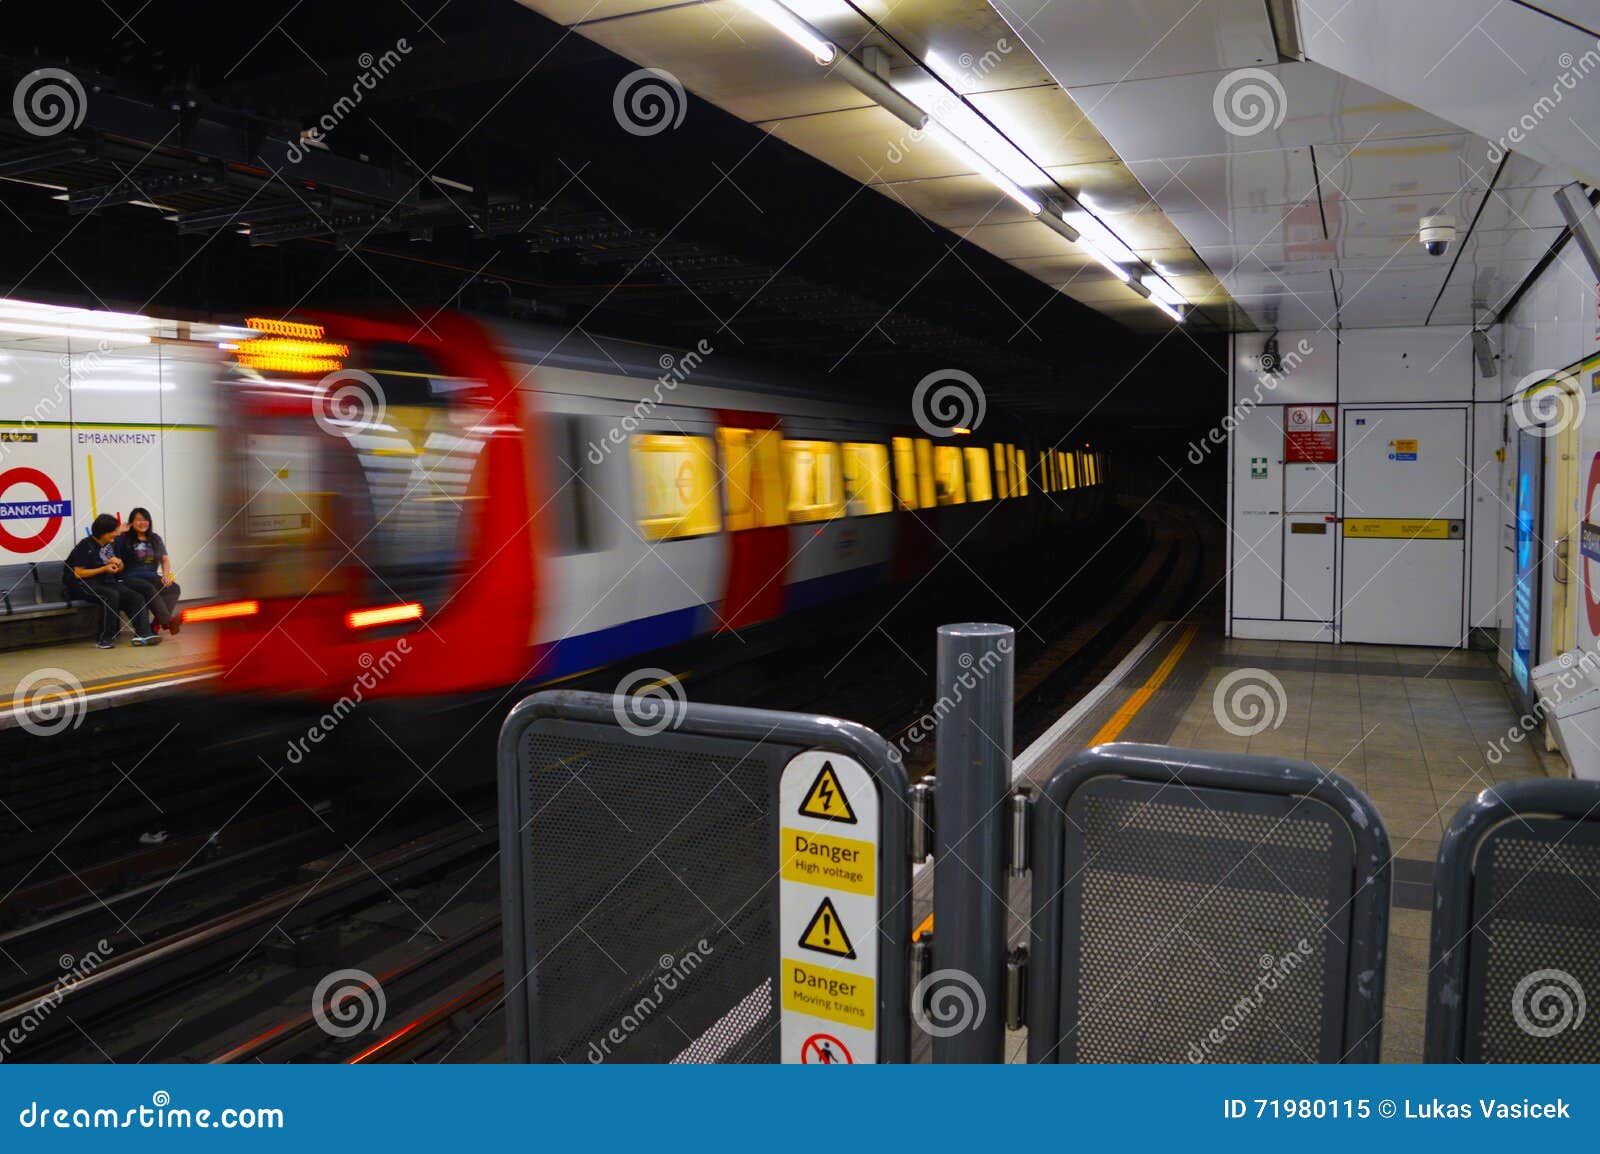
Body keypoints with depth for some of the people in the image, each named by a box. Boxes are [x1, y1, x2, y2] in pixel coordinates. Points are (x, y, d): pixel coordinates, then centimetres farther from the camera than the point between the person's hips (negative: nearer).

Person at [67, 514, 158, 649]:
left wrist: (118, 562, 2)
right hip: (87, 586, -7)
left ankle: (143, 634, -30)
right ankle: (105, 638, -29)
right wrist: (104, 569, -15)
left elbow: (121, 569, 26)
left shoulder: (111, 544, 14)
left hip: (108, 582, 7)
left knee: (137, 597, -17)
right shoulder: (85, 546, -7)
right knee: (112, 595, -36)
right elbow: (78, 573, -12)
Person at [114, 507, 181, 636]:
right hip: (129, 578, -4)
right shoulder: (123, 539, 6)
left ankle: (158, 622, -38)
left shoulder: (155, 539, 20)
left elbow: (165, 559, 16)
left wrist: (166, 575, -4)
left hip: (151, 577, 4)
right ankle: (167, 621, -44)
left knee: (174, 588, -25)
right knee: (148, 588, -36)